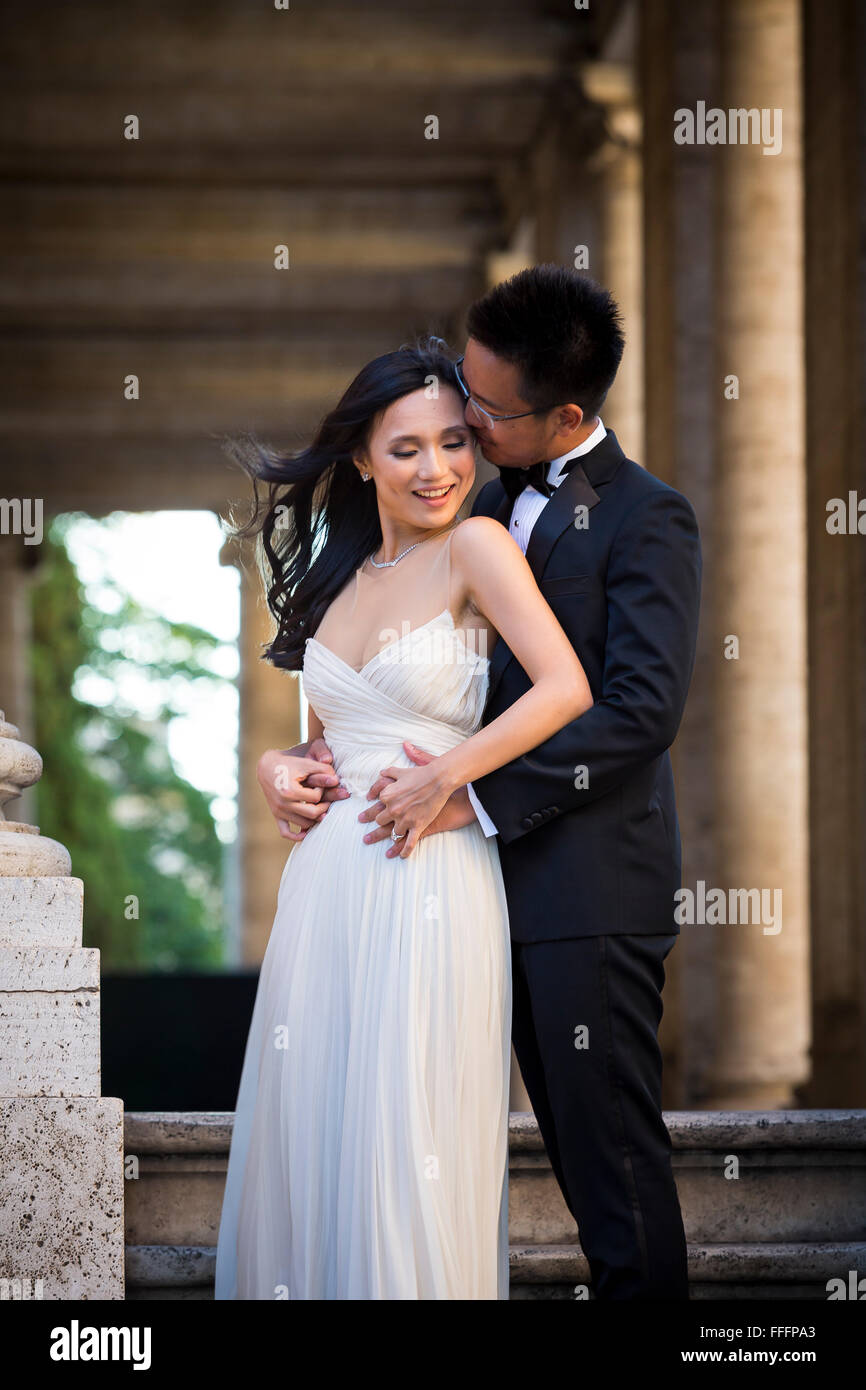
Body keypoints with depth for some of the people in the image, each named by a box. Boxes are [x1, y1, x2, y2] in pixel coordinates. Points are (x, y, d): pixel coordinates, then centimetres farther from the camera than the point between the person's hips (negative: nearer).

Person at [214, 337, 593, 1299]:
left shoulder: (475, 548, -5)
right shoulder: (337, 578, 14)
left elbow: (565, 690, -15)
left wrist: (442, 778, -14)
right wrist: (285, 770, 5)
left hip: (429, 884, -6)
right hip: (325, 883, 6)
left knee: (410, 1138, -4)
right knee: (308, 1122, 8)